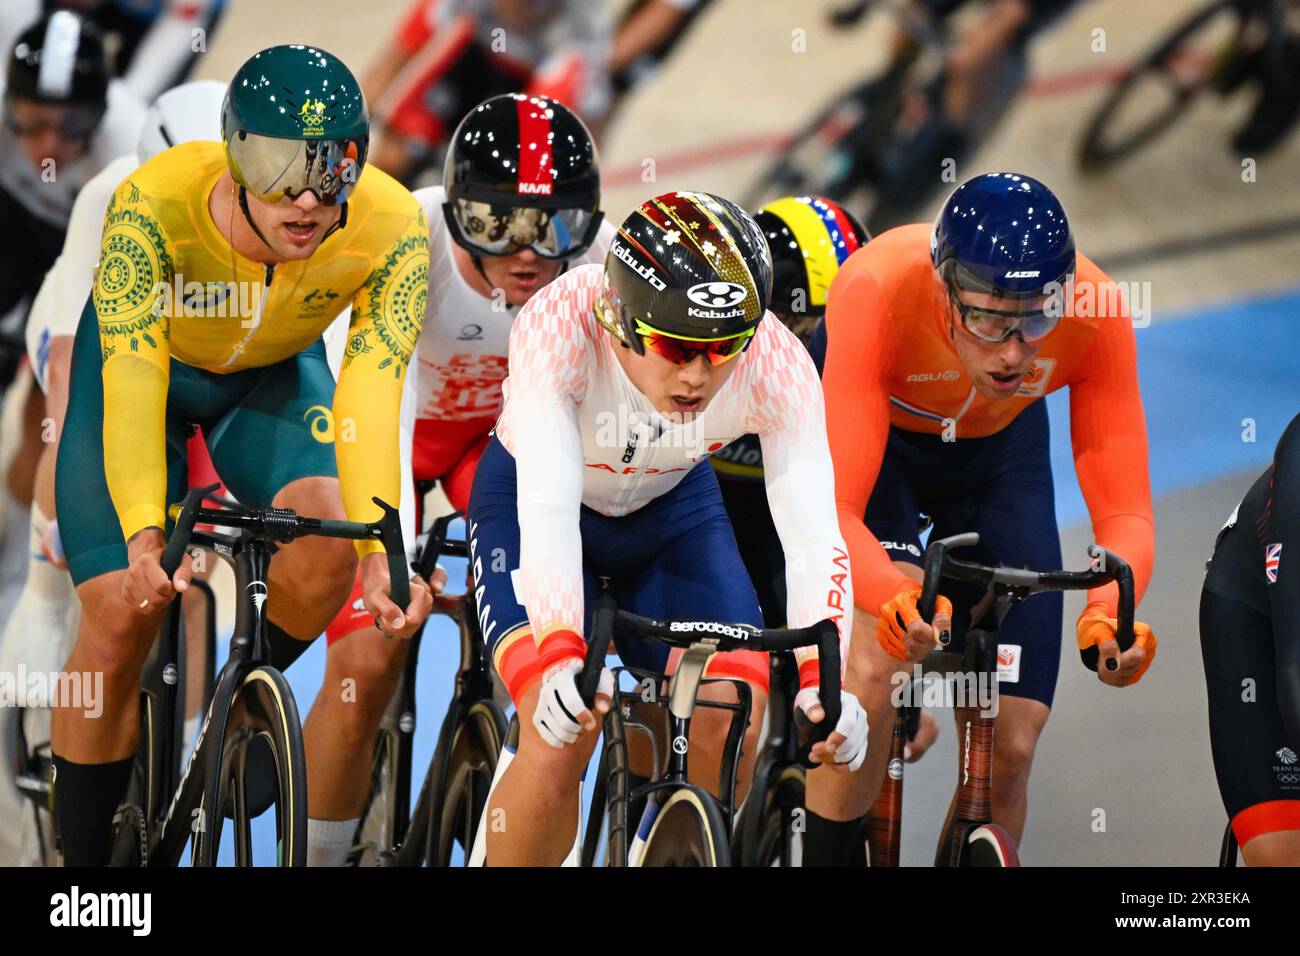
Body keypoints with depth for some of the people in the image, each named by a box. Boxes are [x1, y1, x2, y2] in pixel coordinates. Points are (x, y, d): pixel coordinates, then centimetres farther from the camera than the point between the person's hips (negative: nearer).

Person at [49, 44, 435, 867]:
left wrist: (385, 551, -51)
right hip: (155, 363, -1)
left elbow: (371, 396, -37)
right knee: (121, 612, -13)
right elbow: (131, 382, -42)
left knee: (328, 545, -25)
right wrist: (144, 536, -56)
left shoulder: (392, 231, -33)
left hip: (274, 374, 2)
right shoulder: (154, 205, -38)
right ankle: (83, 850, 3)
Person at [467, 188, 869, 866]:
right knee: (560, 734, -24)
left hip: (672, 510, 3)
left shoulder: (777, 365, -30)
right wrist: (561, 658, -60)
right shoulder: (558, 326, -37)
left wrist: (822, 679, -51)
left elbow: (814, 532, -35)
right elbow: (546, 506, -45)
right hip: (530, 500, -3)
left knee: (729, 731, -17)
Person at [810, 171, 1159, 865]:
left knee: (1010, 742, -4)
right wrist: (898, 596, -65)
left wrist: (1108, 609, -53)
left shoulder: (1094, 313, -33)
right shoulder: (878, 293, -40)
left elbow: (1124, 512, -31)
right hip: (874, 437, -3)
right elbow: (834, 513, -44)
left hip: (1000, 447, 3)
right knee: (871, 672, -29)